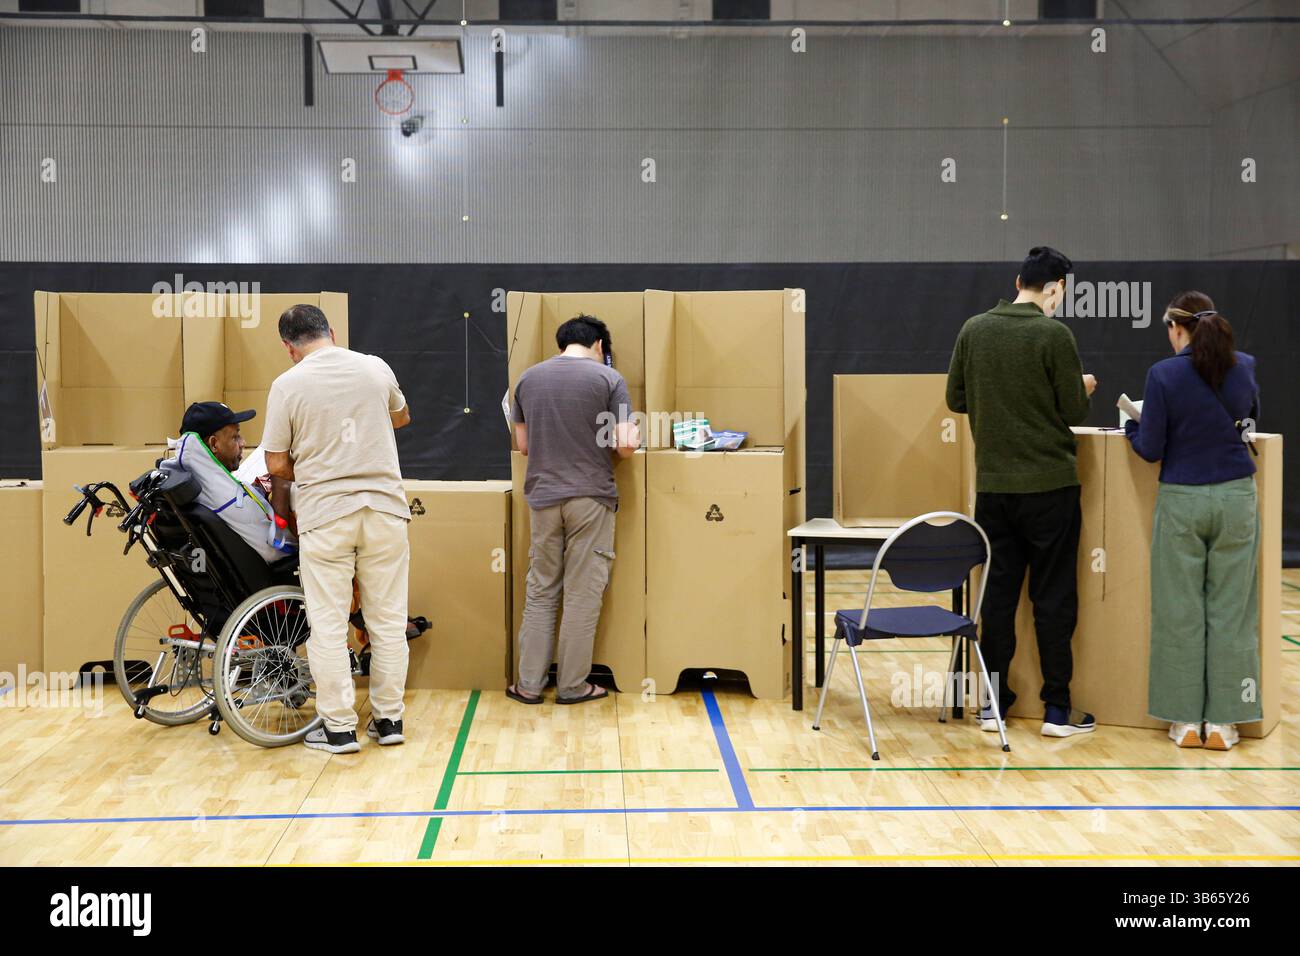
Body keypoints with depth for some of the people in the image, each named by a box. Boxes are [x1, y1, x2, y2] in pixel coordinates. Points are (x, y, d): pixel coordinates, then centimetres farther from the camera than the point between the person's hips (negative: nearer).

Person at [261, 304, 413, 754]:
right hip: (385, 507, 3)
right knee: (388, 620, 11)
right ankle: (389, 719, 18)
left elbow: (276, 465, -4)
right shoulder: (376, 369, 3)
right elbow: (401, 418, 23)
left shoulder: (287, 385, -6)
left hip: (324, 514, -3)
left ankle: (339, 728, 8)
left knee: (328, 626, 5)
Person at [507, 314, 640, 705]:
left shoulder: (528, 378, 8)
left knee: (540, 592, 11)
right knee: (582, 595, 4)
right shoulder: (608, 378, -4)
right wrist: (632, 438, 12)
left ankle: (529, 684, 13)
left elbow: (523, 445, 13)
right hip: (590, 496, -3)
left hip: (543, 497, 3)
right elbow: (624, 446, -10)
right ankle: (572, 685, 9)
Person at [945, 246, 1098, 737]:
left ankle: (994, 703, 13)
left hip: (993, 484, 4)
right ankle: (1056, 709, 8)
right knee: (1053, 596, 3)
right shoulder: (1053, 334, -12)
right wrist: (1082, 387, 12)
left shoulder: (974, 329, 3)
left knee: (998, 593, 10)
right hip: (1049, 484, -4)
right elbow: (1075, 411, -9)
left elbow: (956, 399, 9)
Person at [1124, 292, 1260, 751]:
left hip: (1182, 501, -2)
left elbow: (1150, 449, -7)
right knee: (1230, 610, 6)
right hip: (1236, 497, 3)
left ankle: (1186, 719, 11)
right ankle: (1223, 722, 10)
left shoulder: (1163, 374, -11)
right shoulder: (1245, 367, 1)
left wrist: (1131, 426, 11)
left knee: (1180, 611, 6)